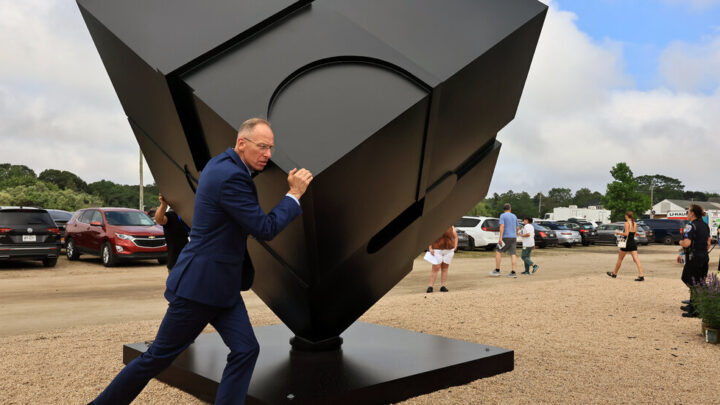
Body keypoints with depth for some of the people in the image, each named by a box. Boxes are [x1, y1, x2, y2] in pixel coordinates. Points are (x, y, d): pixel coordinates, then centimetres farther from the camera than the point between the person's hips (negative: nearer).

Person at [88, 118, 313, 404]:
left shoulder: (222, 164, 7)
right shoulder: (231, 177, -23)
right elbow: (265, 229, -20)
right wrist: (294, 194, -12)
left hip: (223, 284, 9)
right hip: (200, 283, -9)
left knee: (245, 350, 1)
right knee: (159, 356, 7)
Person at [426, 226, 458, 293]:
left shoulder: (451, 227, 4)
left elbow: (455, 237, 16)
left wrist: (455, 247, 6)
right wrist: (430, 248, -8)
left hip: (449, 250, 2)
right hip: (437, 250, -2)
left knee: (445, 268, 4)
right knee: (435, 268, -6)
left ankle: (443, 286, 9)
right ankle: (430, 286, -2)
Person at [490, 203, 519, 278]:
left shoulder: (502, 215, -4)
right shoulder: (514, 216, 13)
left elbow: (502, 226, -15)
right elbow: (517, 228, 19)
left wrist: (500, 238, -19)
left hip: (506, 237, -5)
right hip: (513, 237, 5)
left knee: (498, 252, 5)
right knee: (513, 254, 1)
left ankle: (497, 271, 3)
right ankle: (513, 273, -5)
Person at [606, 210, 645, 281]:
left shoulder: (627, 223, -12)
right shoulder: (635, 224, 10)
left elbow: (626, 234, -19)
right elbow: (633, 234, 16)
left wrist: (618, 233, -4)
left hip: (627, 243, -6)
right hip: (633, 243, 6)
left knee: (620, 259, 9)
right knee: (636, 259, -2)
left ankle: (614, 274, 22)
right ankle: (641, 276, -12)